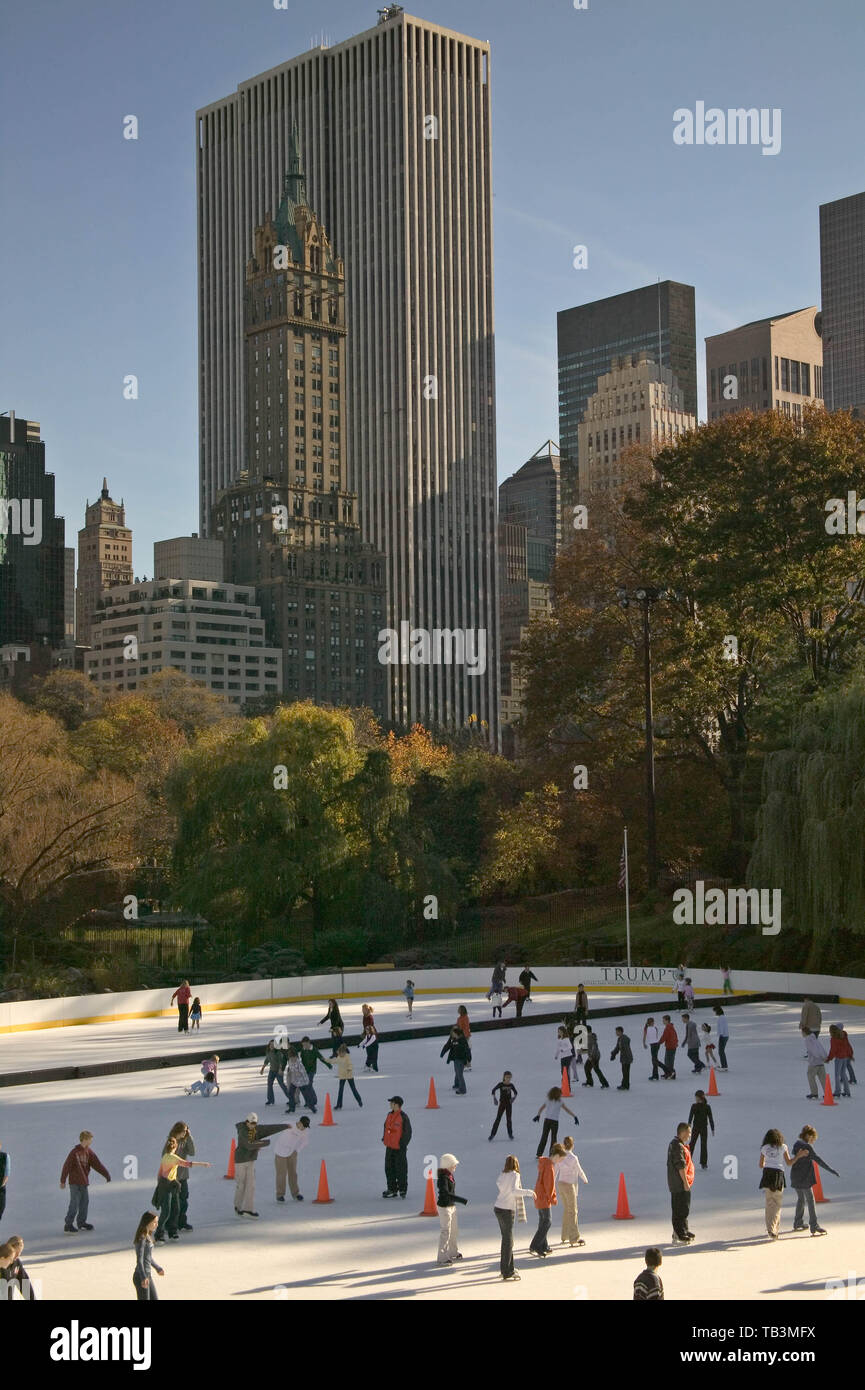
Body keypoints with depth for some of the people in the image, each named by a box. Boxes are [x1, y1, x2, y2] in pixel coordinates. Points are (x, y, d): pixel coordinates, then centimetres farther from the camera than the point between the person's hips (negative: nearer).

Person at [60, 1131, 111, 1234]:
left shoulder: (88, 1152, 5)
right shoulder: (74, 1152, -16)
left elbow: (97, 1164, 8)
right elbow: (66, 1167, -12)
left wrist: (107, 1175, 6)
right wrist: (63, 1181, -9)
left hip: (84, 1182, 7)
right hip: (75, 1183, -7)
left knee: (85, 1202, 12)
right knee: (74, 1204, -8)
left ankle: (81, 1222, 25)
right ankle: (68, 1225, 0)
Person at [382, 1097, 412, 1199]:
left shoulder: (403, 1117, -15)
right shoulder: (389, 1115, 8)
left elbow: (408, 1133, -12)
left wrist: (402, 1144, -14)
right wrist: (384, 1139, 10)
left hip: (399, 1148, -7)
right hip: (389, 1147, 7)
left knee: (400, 1168, 2)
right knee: (389, 1168, 11)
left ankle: (402, 1189, 13)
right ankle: (392, 1189, 21)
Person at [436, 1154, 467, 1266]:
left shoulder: (450, 1175, 5)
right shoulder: (443, 1177, -23)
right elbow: (445, 1193, -36)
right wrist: (462, 1200, -37)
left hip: (452, 1206, 9)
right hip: (444, 1207, -9)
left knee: (453, 1230, 20)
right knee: (445, 1232, -4)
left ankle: (452, 1253, 35)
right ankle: (442, 1258, 2)